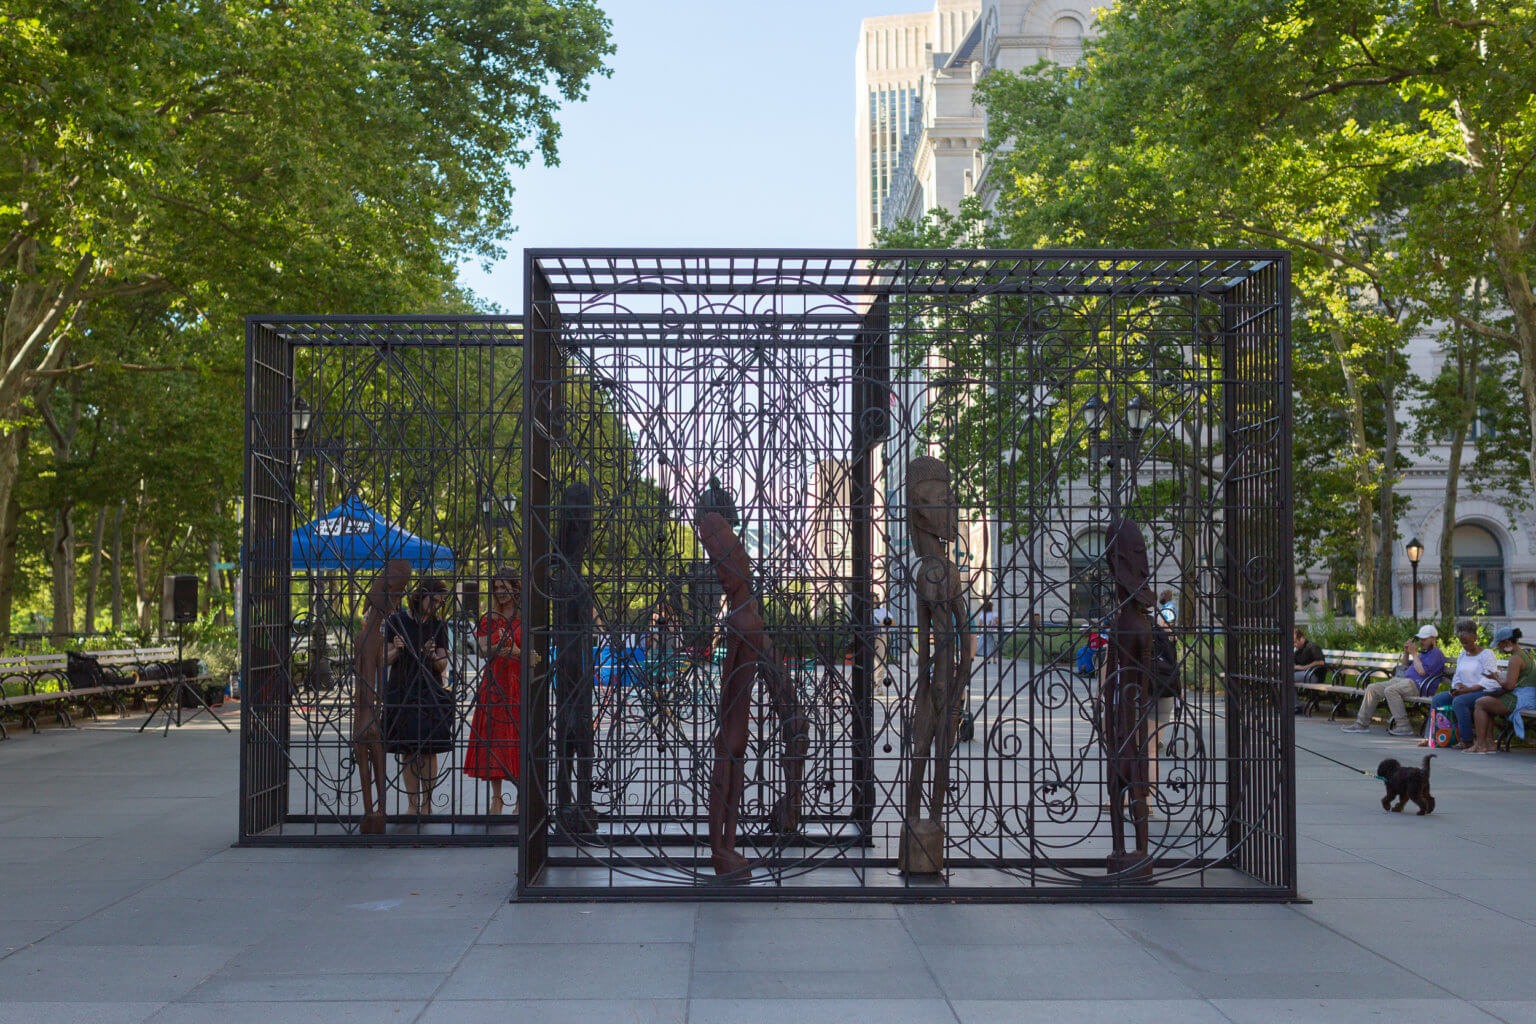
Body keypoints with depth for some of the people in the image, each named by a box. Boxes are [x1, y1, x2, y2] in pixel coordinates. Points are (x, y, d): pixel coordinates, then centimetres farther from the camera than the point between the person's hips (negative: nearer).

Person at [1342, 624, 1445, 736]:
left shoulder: (1436, 654, -3)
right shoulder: (1423, 652, 28)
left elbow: (1422, 671, -17)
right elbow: (1405, 668, 31)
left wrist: (1414, 653, -6)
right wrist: (1406, 653, 16)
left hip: (1417, 685, -10)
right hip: (1404, 680, 10)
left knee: (1390, 690, -34)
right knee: (1372, 688, -1)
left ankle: (1403, 726, -31)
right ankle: (1362, 723, -2)